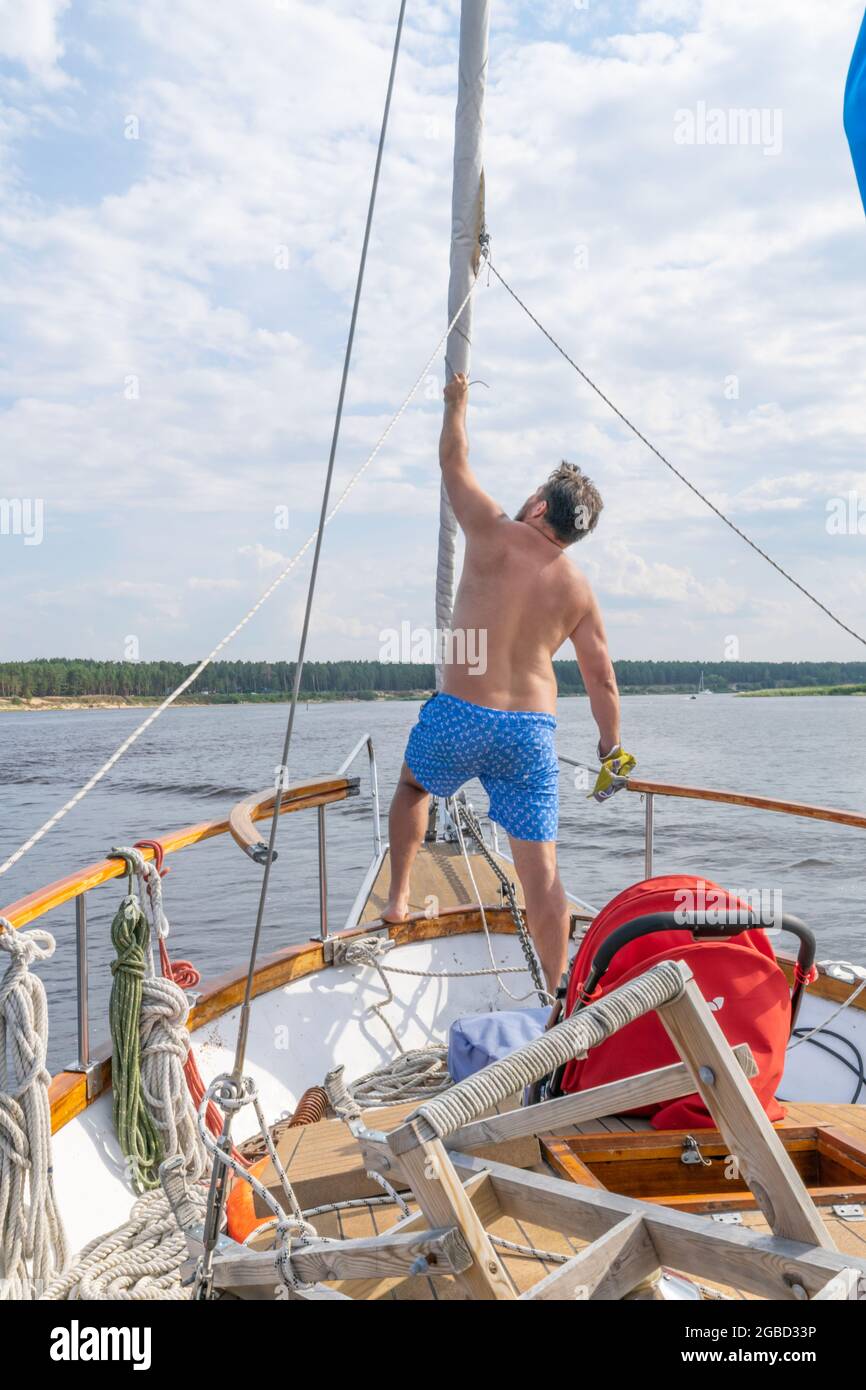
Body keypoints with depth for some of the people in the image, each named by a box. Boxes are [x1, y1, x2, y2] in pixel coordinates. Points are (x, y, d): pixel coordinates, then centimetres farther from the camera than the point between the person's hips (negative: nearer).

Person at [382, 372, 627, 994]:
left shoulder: (495, 535, -4)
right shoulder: (578, 588, 6)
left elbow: (455, 462, 11)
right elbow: (600, 675, 6)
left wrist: (457, 401, 26)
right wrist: (611, 743, 18)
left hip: (460, 716, -2)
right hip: (533, 728, 2)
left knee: (413, 785, 31)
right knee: (541, 868, 4)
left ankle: (398, 896, 34)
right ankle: (555, 995, 7)